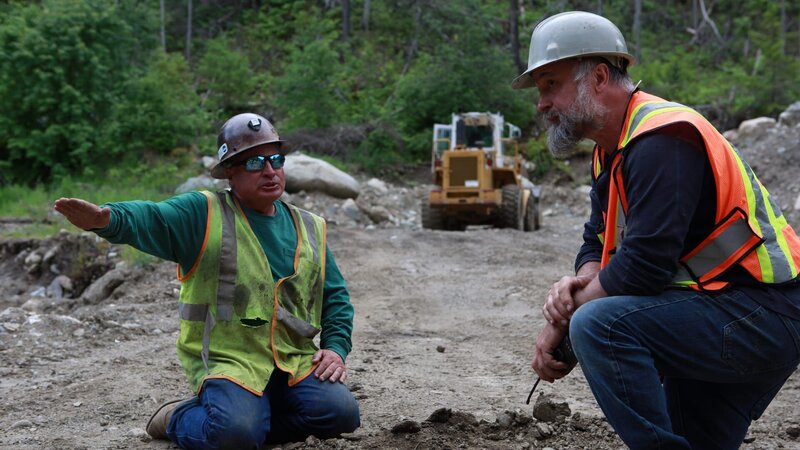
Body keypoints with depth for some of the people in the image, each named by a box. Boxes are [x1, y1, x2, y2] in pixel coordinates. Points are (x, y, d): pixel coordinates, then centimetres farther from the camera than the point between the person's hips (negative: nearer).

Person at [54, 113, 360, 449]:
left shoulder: (310, 229, 14)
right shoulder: (203, 214, -2)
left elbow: (335, 296, 19)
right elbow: (149, 220, -21)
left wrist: (336, 347, 2)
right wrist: (105, 219, -43)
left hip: (296, 362, 5)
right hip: (228, 360, -5)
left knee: (340, 414, -20)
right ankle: (181, 420, 5)